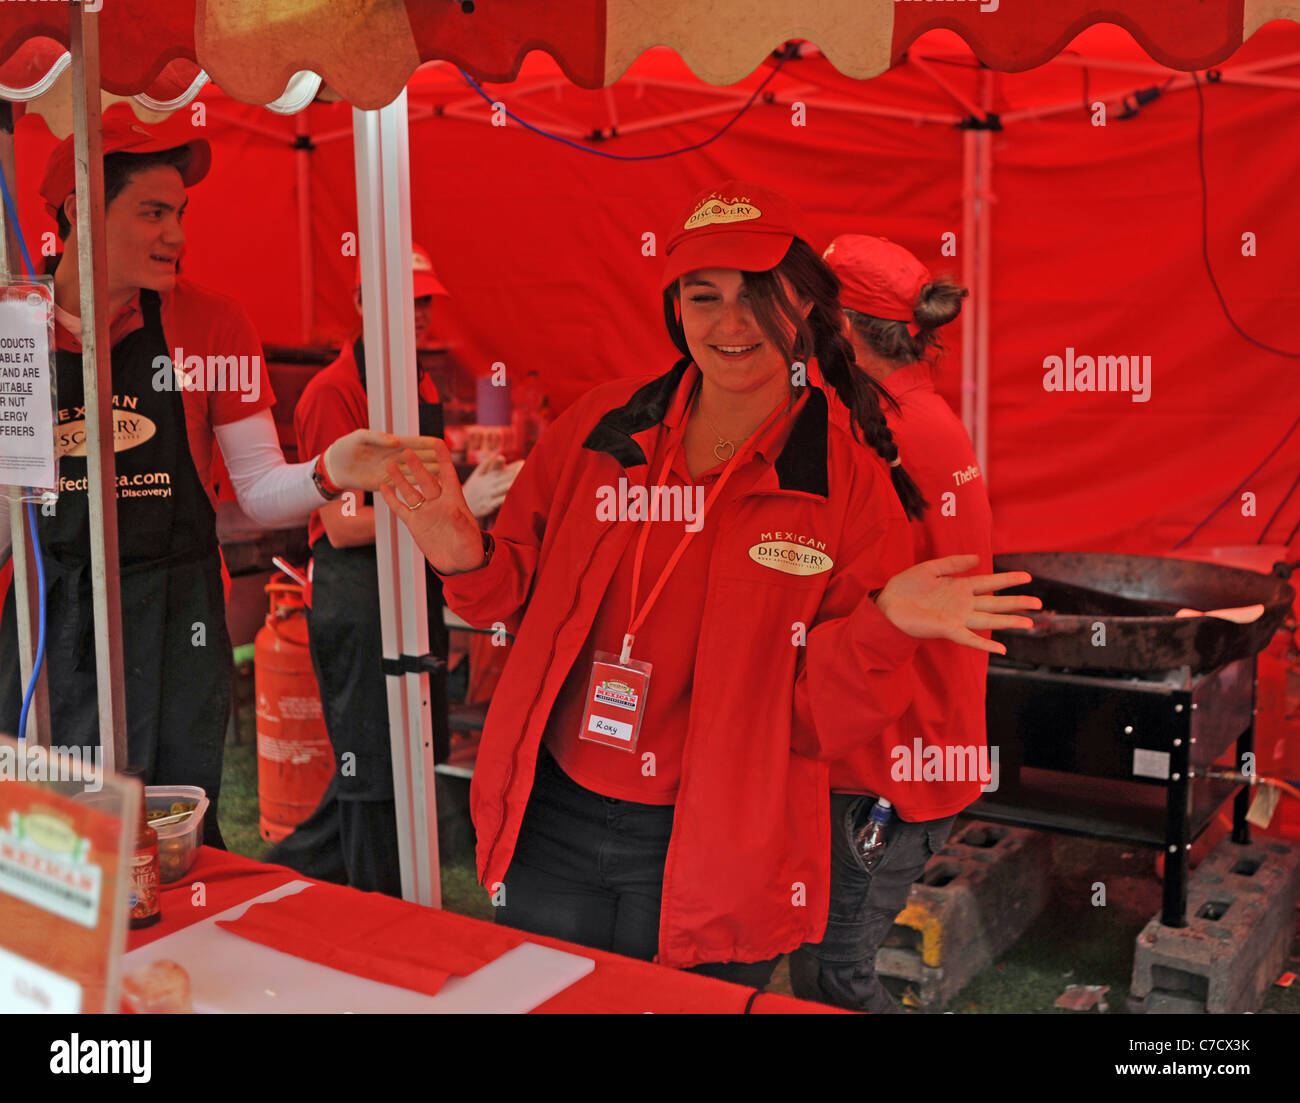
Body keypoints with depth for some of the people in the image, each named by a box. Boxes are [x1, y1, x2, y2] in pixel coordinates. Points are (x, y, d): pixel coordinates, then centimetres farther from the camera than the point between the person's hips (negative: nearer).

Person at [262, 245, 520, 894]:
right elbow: (345, 524, -19)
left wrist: (484, 493, 8)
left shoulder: (422, 389, 15)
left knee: (406, 761, 15)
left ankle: (287, 870, 33)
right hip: (358, 601, -9)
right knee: (375, 774, 0)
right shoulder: (334, 392, -12)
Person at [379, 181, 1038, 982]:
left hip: (712, 855, -3)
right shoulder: (602, 428, -3)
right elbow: (526, 595, 7)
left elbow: (818, 721, -10)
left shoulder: (849, 484, -11)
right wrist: (470, 560, -13)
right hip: (549, 825, 3)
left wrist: (883, 626, -28)